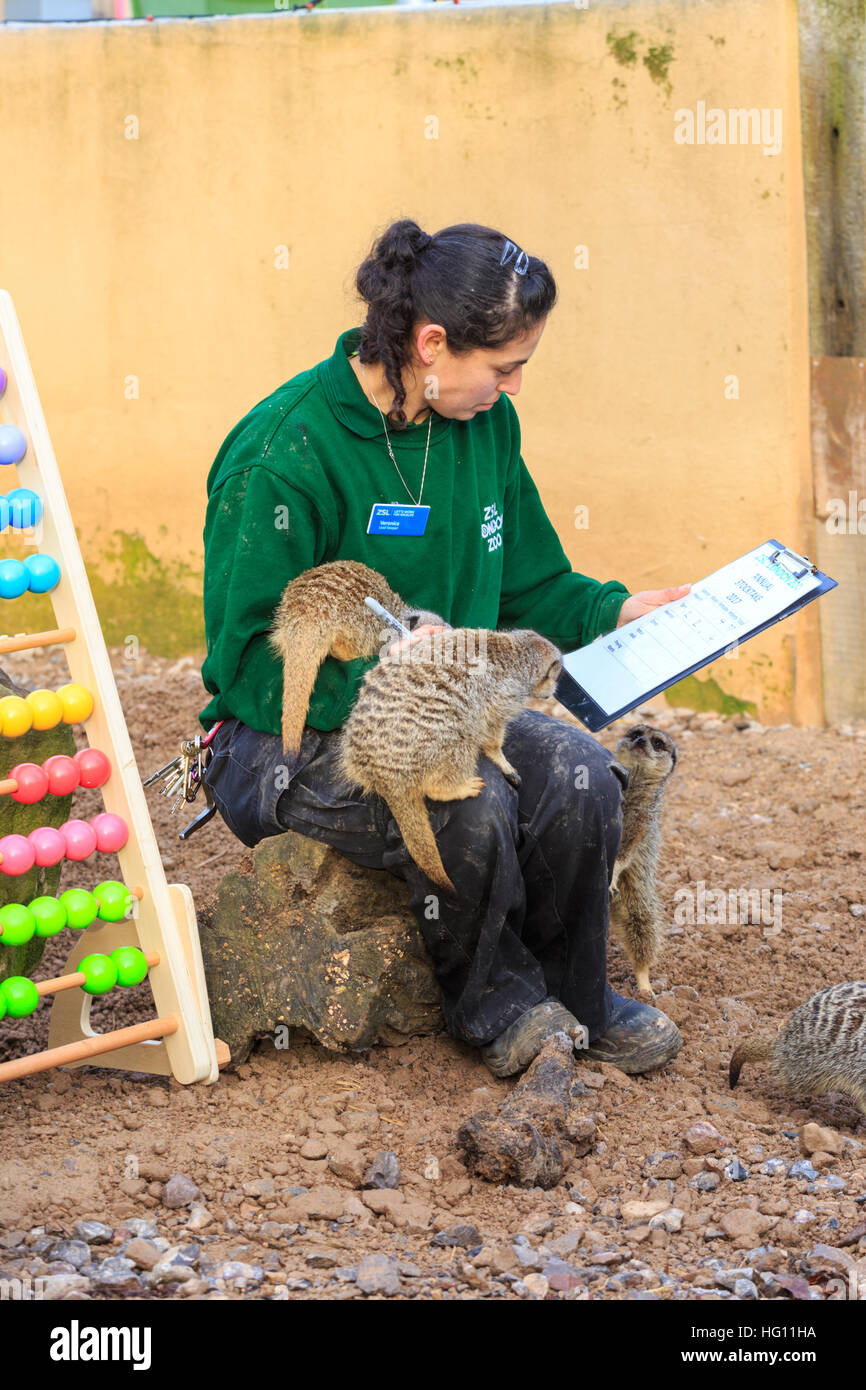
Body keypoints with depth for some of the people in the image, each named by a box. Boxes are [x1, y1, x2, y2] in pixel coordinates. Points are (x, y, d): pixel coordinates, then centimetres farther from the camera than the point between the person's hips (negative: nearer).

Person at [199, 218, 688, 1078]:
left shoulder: (485, 425, 3)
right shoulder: (282, 455, -20)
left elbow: (528, 587, 17)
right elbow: (249, 658, -20)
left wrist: (618, 612, 0)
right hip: (295, 739, -6)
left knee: (580, 775, -22)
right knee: (468, 808, -34)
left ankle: (574, 1001, 4)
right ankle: (494, 1005, -3)